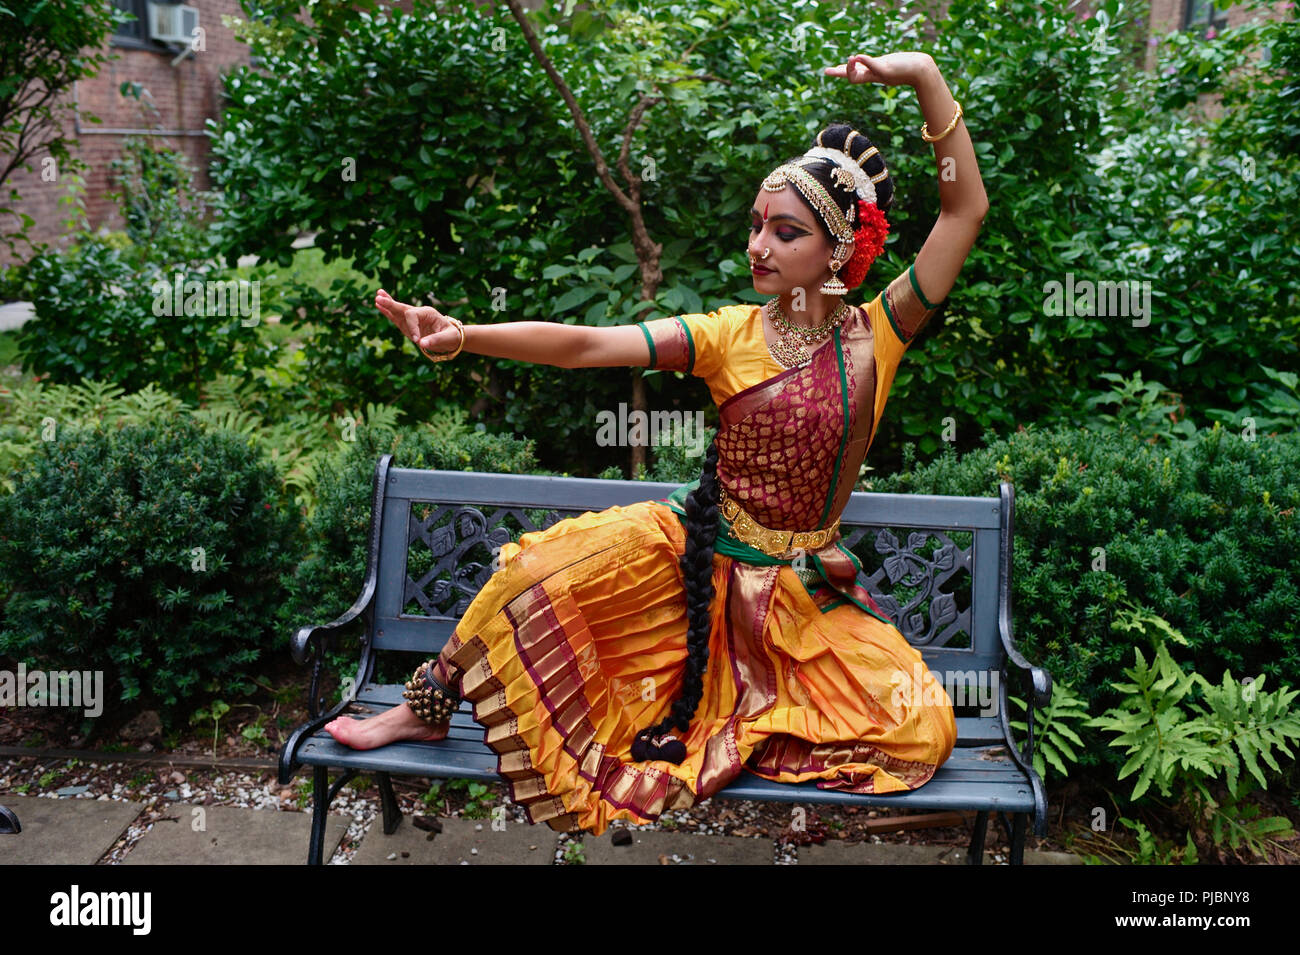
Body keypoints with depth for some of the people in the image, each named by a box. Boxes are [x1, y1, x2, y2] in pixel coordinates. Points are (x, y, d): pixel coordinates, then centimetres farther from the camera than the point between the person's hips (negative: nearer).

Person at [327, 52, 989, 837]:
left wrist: (925, 76, -20)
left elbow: (967, 210, -12)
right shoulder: (729, 335, -7)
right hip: (700, 560, 0)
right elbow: (584, 345, -19)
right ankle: (426, 709, 2)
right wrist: (464, 336, -32)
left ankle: (740, 719, 5)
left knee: (924, 731, -15)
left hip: (808, 593, 1)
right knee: (549, 569, -22)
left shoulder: (876, 338, -6)